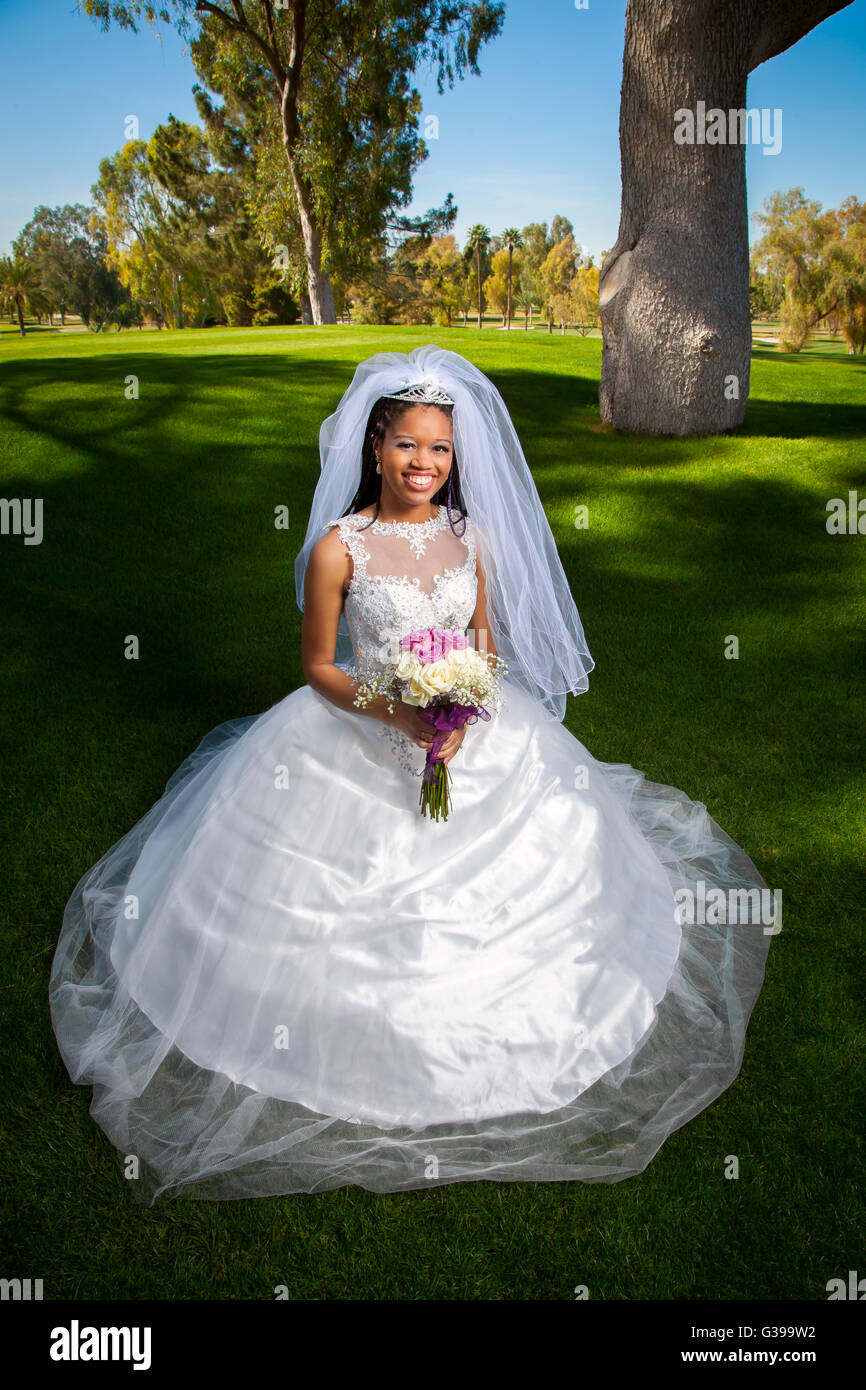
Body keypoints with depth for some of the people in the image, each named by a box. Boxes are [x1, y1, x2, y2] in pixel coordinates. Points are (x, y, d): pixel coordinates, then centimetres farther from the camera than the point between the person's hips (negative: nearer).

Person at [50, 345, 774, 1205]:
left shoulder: (471, 535, -1)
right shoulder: (338, 546, -13)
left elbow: (486, 645, 7)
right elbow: (318, 667, -7)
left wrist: (463, 714, -13)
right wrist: (396, 715, -21)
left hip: (474, 735, 4)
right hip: (359, 741, -3)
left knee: (502, 884, 11)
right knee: (362, 905, 3)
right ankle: (358, 1039, 32)